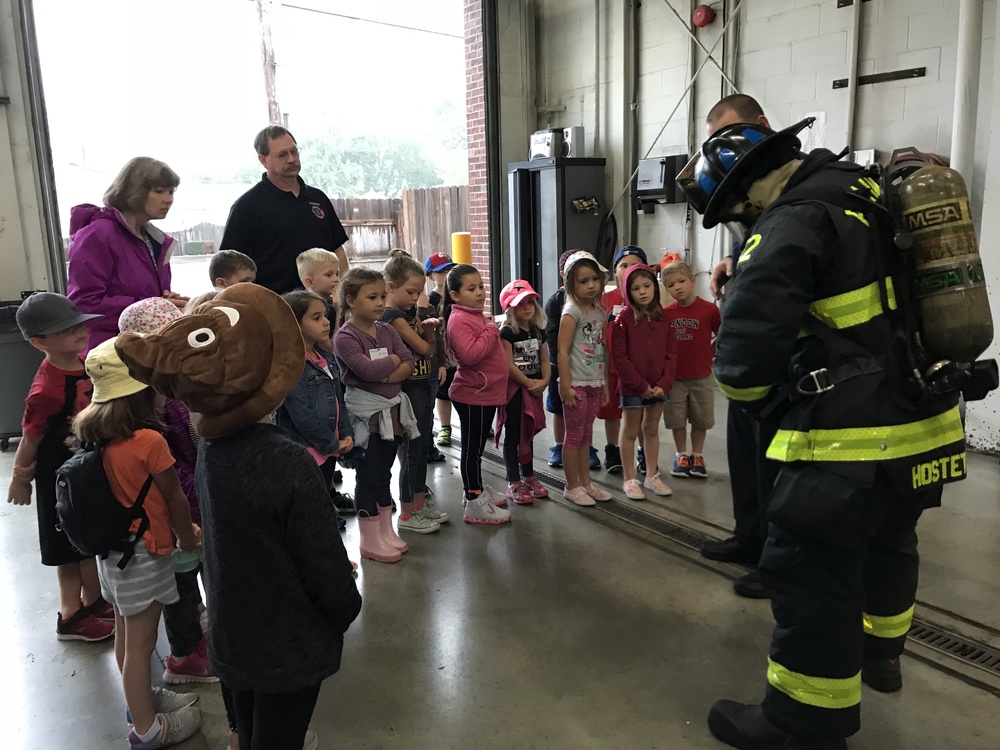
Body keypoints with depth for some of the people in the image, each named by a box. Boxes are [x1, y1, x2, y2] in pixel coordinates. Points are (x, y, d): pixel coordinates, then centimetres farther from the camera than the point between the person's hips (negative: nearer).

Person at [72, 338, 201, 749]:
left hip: (111, 547, 7)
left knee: (125, 635, 22)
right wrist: (188, 538, 4)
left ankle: (141, 702, 42)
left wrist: (178, 526, 11)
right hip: (144, 552, -7)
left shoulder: (95, 438, -3)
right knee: (140, 644, 7)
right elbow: (175, 498, -13)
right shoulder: (149, 441, -24)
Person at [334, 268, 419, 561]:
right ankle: (370, 542, 14)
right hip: (366, 411, -6)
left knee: (384, 474, 16)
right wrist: (393, 360, -8)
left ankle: (386, 533, 27)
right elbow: (368, 369, -24)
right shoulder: (345, 337, -12)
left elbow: (408, 364, -2)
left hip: (393, 408, 6)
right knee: (369, 477, 3)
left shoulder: (387, 330, 7)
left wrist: (384, 376, -18)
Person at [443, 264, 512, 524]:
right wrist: (491, 331, -23)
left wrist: (491, 329, 10)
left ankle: (476, 490, 33)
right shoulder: (459, 320, -18)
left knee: (477, 446, 20)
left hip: (487, 392, 10)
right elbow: (470, 354, -31)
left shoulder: (479, 315, 13)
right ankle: (475, 504, 7)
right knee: (472, 449, 0)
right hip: (473, 395, -10)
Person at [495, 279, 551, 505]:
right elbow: (508, 365, -17)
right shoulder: (507, 332, -11)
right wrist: (528, 383, -14)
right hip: (514, 389, -6)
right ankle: (514, 484, 7)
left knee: (528, 434, 17)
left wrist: (544, 381, -8)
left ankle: (529, 477, 28)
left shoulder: (539, 331, 9)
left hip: (534, 389, 7)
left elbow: (544, 359, 9)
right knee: (513, 437, 1)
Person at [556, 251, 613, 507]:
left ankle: (585, 483, 25)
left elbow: (603, 350, 13)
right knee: (574, 436, 3)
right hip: (576, 384, -7)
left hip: (594, 384, 7)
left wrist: (605, 383, 13)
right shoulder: (572, 312, -12)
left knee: (586, 435, 15)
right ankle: (572, 487, 14)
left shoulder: (600, 312, 9)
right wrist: (565, 385, -19)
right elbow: (562, 350, -16)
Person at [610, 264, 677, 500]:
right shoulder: (623, 319, -10)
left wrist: (664, 384, -9)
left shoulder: (663, 318, 2)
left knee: (652, 429, 15)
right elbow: (620, 357, -13)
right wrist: (641, 385, -14)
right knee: (631, 431, 6)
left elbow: (671, 354, 2)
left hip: (658, 387, 4)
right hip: (632, 387, -4)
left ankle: (652, 476, 26)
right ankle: (630, 479, 15)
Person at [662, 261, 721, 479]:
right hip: (674, 376, 1)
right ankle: (681, 455, 27)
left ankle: (697, 456, 28)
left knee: (700, 419, 12)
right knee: (676, 420, 10)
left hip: (701, 376, -1)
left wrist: (709, 352, -4)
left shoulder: (709, 309, -11)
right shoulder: (666, 313, -6)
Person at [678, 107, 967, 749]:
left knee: (810, 578, 3)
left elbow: (747, 342, -24)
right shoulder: (868, 191, 10)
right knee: (887, 544, 28)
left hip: (851, 441, -10)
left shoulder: (793, 222, -17)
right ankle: (879, 655, 52)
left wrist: (756, 398, -3)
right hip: (923, 422, 10)